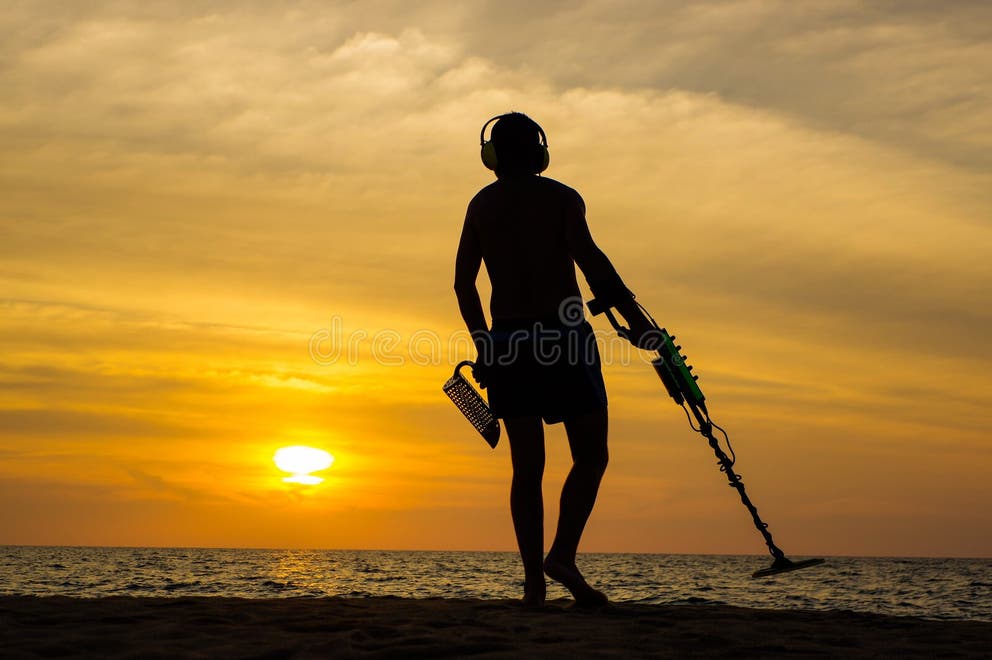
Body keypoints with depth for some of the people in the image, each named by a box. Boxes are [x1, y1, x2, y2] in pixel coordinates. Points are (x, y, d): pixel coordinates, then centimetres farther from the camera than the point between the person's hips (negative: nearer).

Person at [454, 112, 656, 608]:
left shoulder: (481, 204, 13)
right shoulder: (561, 197, 1)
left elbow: (463, 282, 13)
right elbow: (588, 257, -14)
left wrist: (484, 344, 22)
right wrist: (633, 316, -14)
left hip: (506, 342, 4)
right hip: (563, 336, -4)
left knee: (527, 466, 6)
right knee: (591, 456, 5)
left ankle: (533, 578, 1)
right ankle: (563, 554, -12)